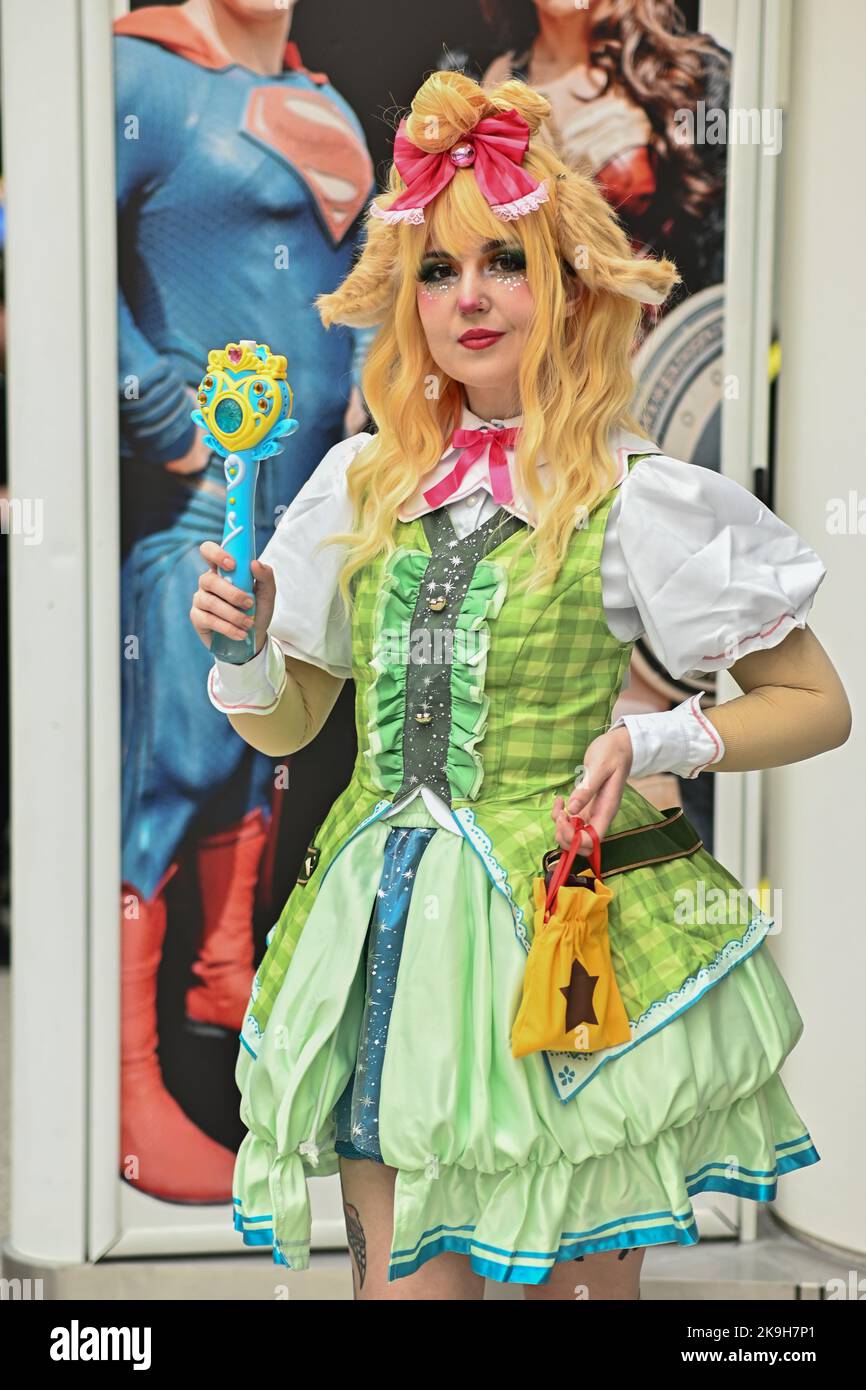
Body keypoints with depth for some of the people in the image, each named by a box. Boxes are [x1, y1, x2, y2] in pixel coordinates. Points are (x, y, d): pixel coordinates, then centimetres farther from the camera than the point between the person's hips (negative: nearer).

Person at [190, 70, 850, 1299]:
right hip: (389, 921, 3)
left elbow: (818, 704, 0)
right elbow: (285, 721, 14)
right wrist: (239, 647, -6)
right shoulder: (364, 483, 7)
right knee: (404, 1276, 7)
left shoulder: (629, 497, -5)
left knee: (580, 1274, 7)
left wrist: (652, 743, -14)